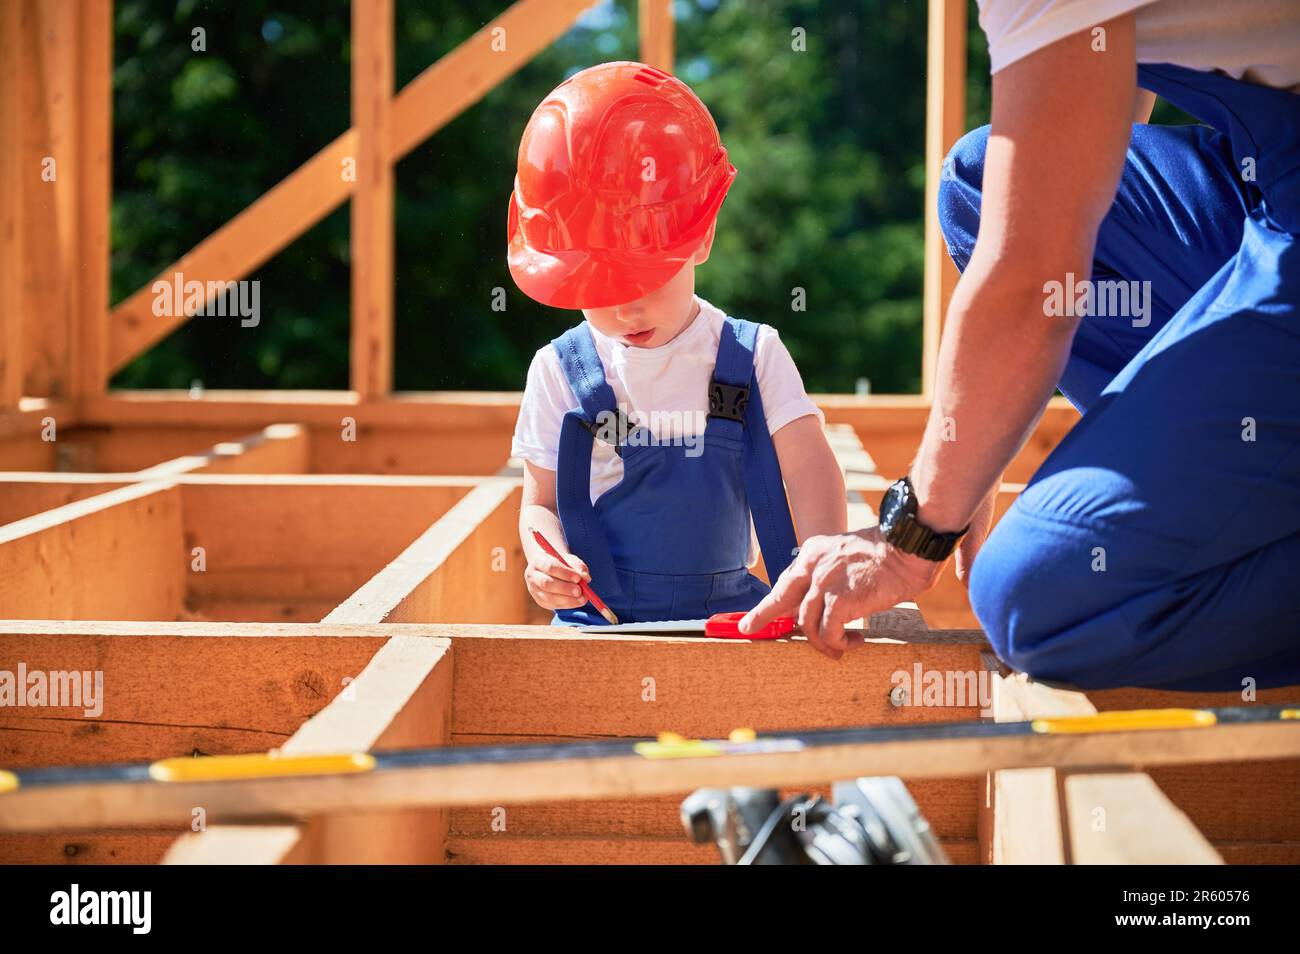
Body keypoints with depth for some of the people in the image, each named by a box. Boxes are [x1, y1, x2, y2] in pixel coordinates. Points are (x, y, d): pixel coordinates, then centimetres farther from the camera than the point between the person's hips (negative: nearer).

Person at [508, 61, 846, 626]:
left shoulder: (755, 356, 6)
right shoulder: (559, 370, 7)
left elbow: (810, 471, -2)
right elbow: (541, 501, 12)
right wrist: (545, 561, -11)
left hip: (729, 617, 0)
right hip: (598, 622, 0)